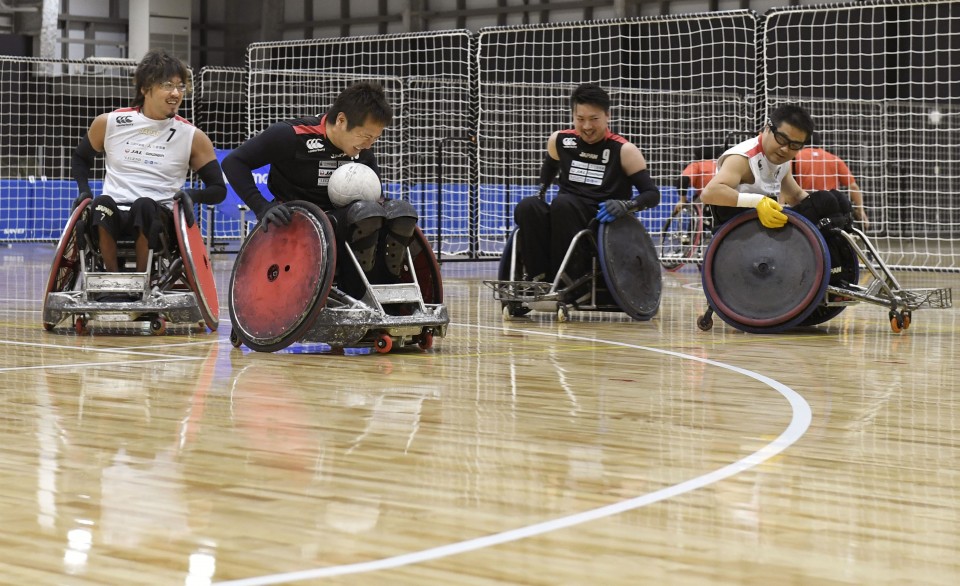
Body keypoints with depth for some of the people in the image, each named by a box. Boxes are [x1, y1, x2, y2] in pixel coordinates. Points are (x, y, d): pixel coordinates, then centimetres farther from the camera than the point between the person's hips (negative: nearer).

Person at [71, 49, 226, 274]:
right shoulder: (108, 124, 10)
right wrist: (84, 192, 8)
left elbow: (219, 190, 10)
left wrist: (192, 195, -12)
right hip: (111, 218, 1)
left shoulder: (193, 137, 6)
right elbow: (80, 158, 27)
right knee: (101, 203, -35)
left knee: (145, 205, -36)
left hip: (158, 221, -1)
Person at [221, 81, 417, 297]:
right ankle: (362, 297, -20)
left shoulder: (363, 151, 4)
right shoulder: (292, 135, -15)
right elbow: (233, 162, -11)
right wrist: (262, 208, -21)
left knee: (401, 210, -20)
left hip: (342, 226, 6)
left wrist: (376, 200, -1)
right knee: (365, 212, -33)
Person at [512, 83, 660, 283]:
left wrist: (626, 205, -25)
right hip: (564, 216, 4)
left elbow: (652, 194, -7)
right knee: (527, 208, -27)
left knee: (563, 203, -34)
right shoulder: (559, 141, 6)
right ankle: (539, 277, -24)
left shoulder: (623, 150, -6)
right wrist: (541, 190, 13)